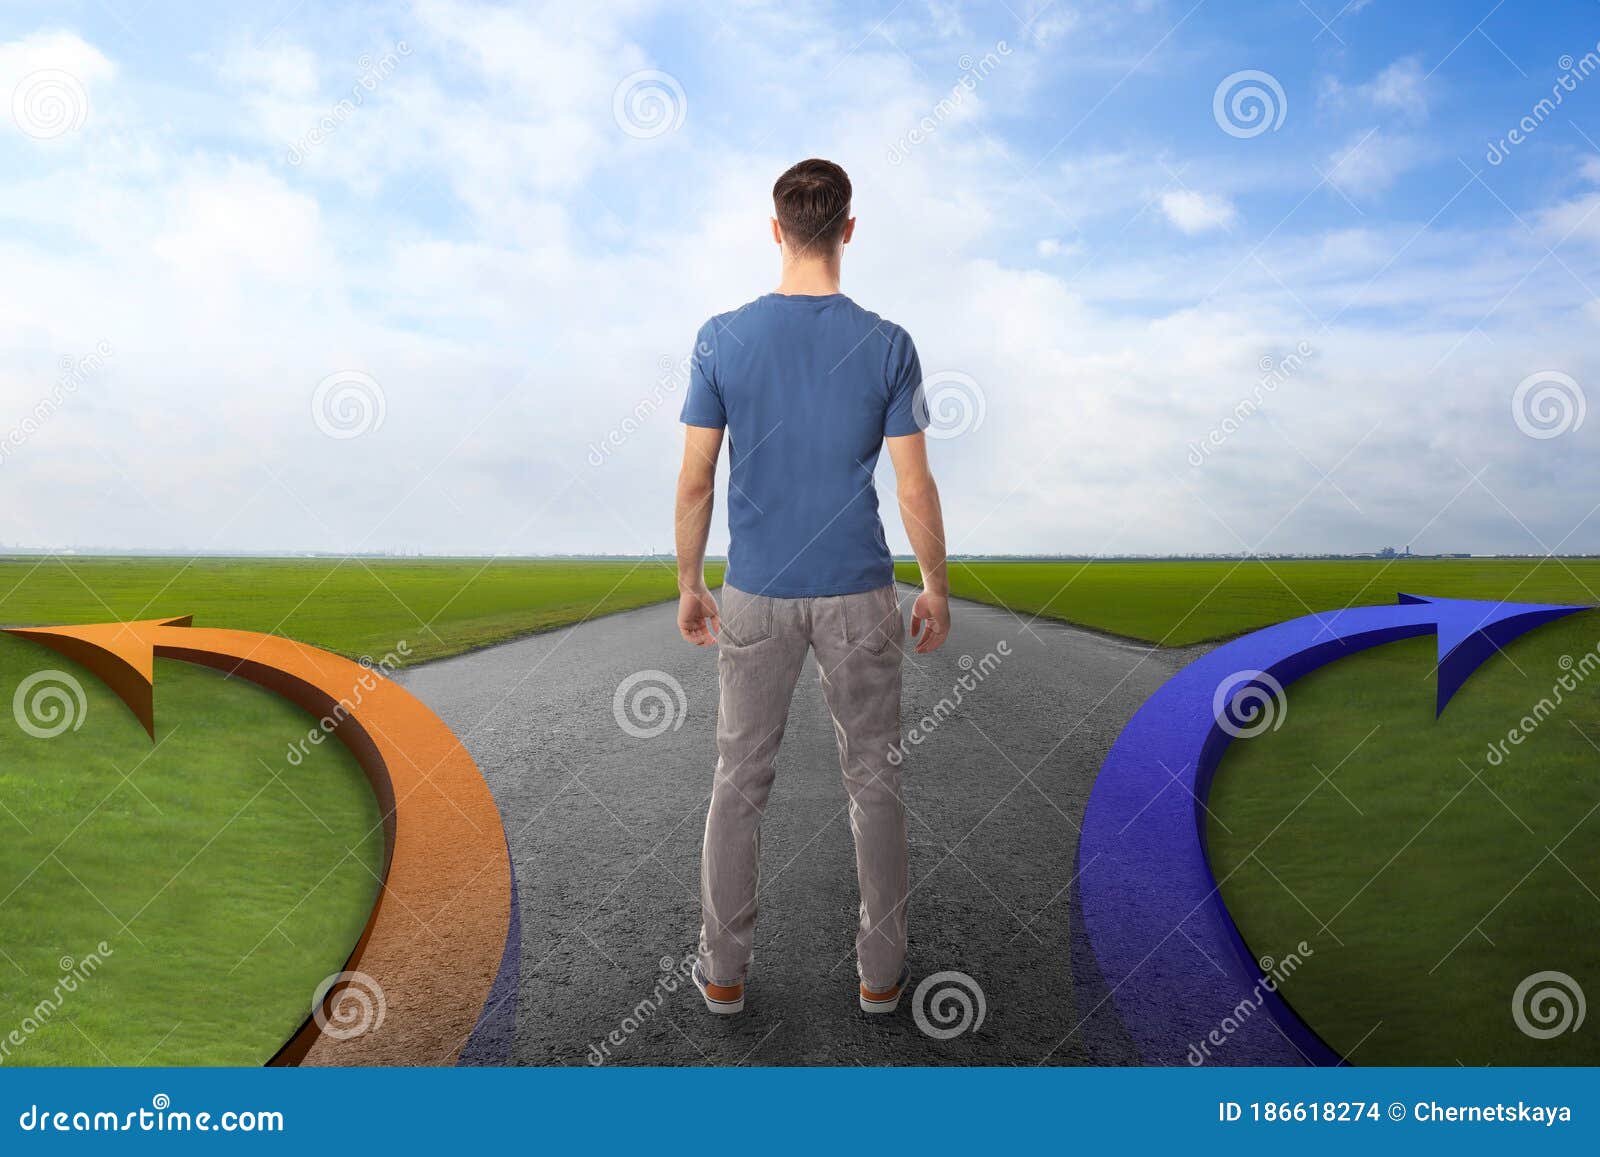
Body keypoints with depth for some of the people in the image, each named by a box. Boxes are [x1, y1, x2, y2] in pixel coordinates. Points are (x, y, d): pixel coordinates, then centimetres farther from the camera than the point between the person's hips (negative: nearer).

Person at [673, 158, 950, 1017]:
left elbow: (695, 480, -4)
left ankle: (723, 970, 25)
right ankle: (880, 971, 25)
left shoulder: (722, 339, -6)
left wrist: (688, 584, 8)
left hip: (757, 596, 1)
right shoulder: (887, 346, -8)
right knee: (874, 782, 13)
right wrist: (937, 588, 6)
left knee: (740, 781, 13)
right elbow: (914, 489, -7)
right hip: (858, 597, 0)